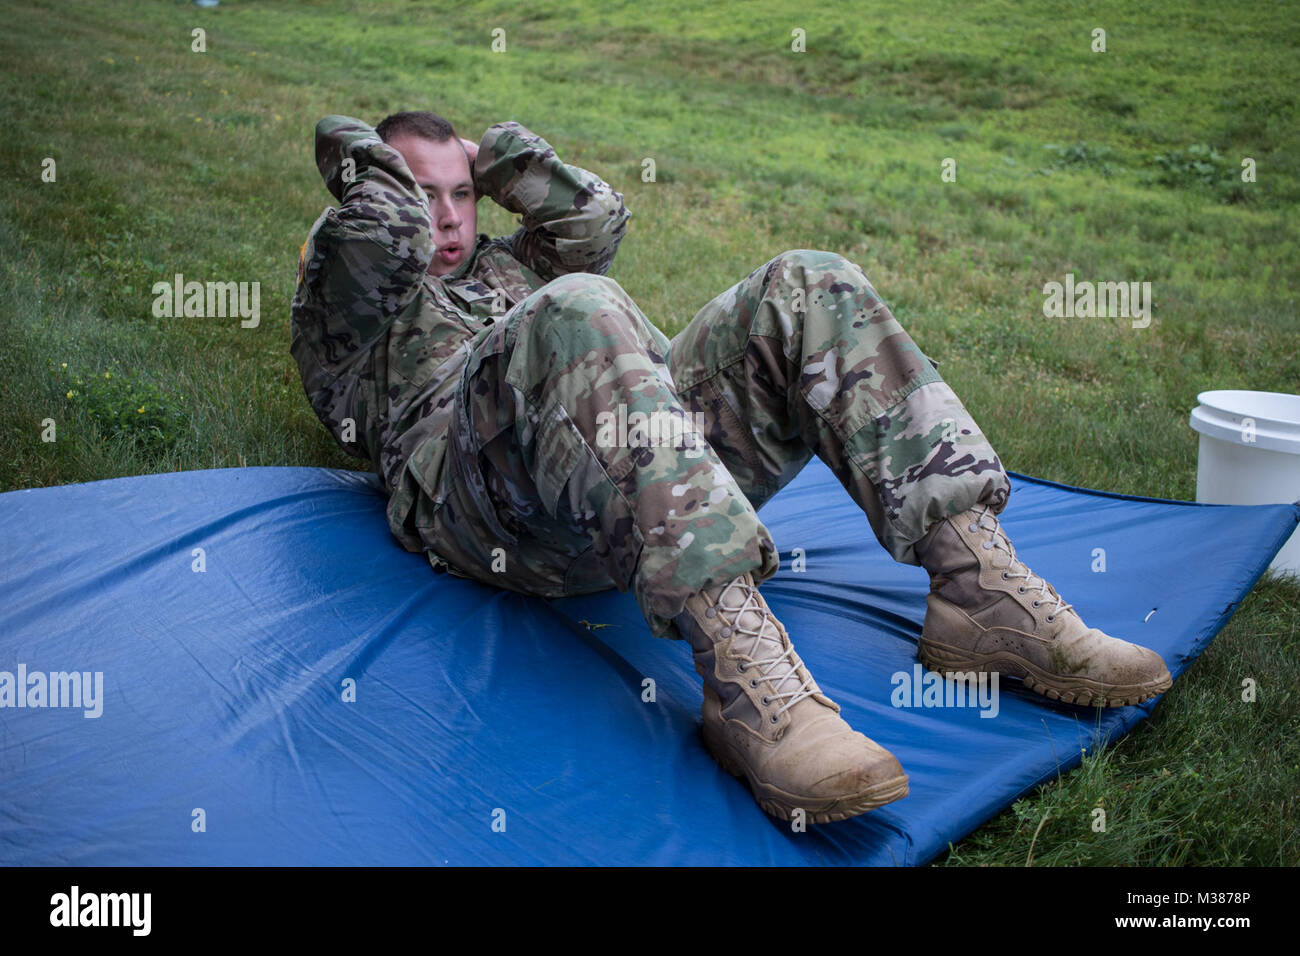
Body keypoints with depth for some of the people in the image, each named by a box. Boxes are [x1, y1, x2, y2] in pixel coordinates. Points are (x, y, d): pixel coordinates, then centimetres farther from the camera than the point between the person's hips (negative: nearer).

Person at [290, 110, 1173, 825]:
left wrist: (499, 154, 30)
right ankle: (743, 666, -51)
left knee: (810, 288, -10)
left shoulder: (503, 263, 44)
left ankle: (981, 586, -24)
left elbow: (598, 219, 28)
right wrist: (357, 151, 23)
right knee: (578, 310, -37)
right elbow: (383, 235, 4)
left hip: (646, 462, 6)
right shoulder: (344, 319, 26)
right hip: (481, 492, -6)